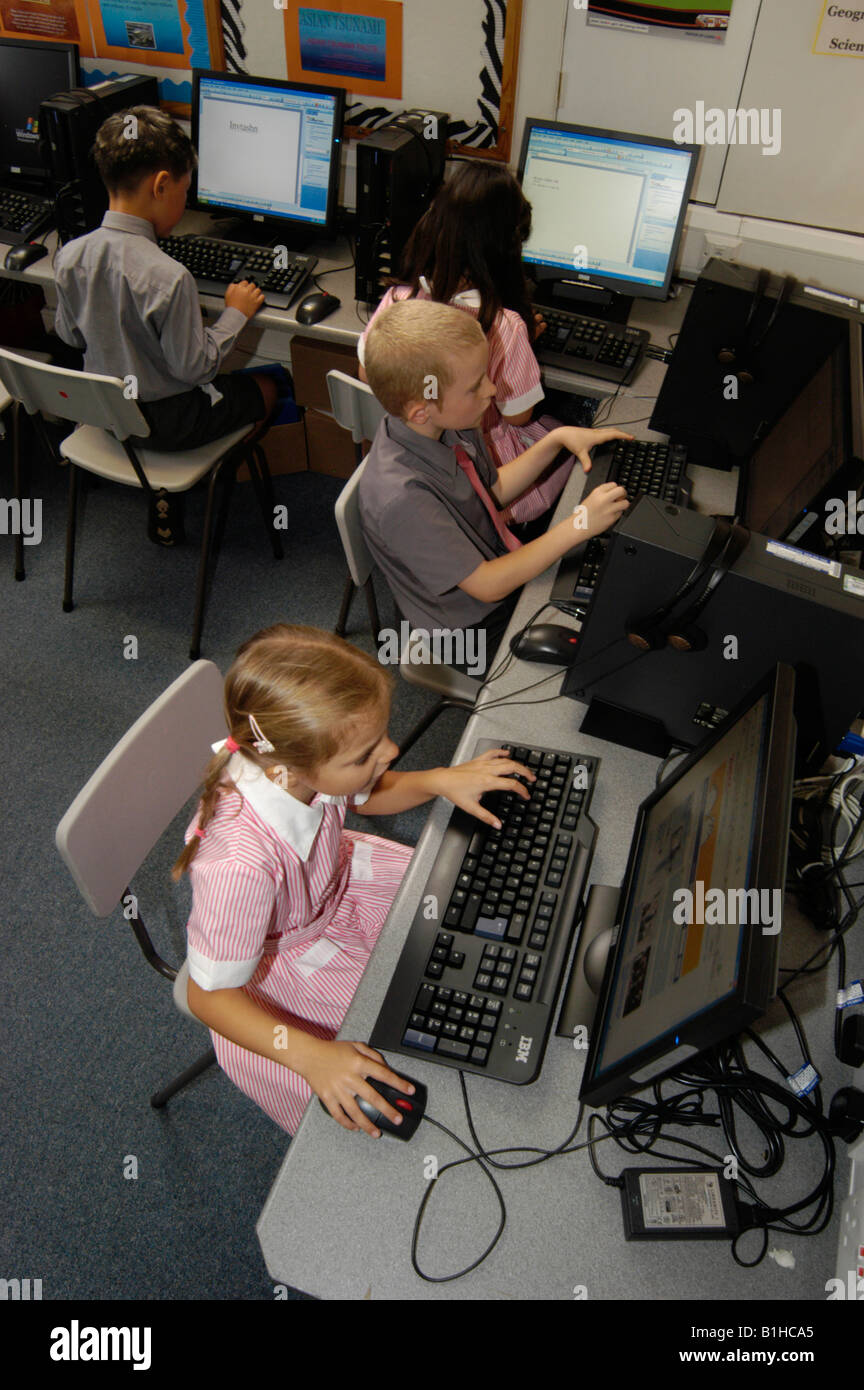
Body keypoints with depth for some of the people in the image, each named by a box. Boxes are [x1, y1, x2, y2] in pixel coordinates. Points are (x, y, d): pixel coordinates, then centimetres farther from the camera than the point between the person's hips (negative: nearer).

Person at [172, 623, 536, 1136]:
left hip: (335, 881, 6)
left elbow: (365, 795, -2)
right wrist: (313, 1057, -38)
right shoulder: (241, 865, -45)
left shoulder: (294, 761, -28)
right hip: (281, 959, -5)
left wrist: (440, 781, -18)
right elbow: (210, 995, -27)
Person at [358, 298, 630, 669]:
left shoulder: (446, 425, -12)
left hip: (500, 560, 7)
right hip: (475, 628, -7)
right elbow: (486, 585, -29)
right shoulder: (402, 498, -37)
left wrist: (556, 439, -4)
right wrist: (577, 525, -27)